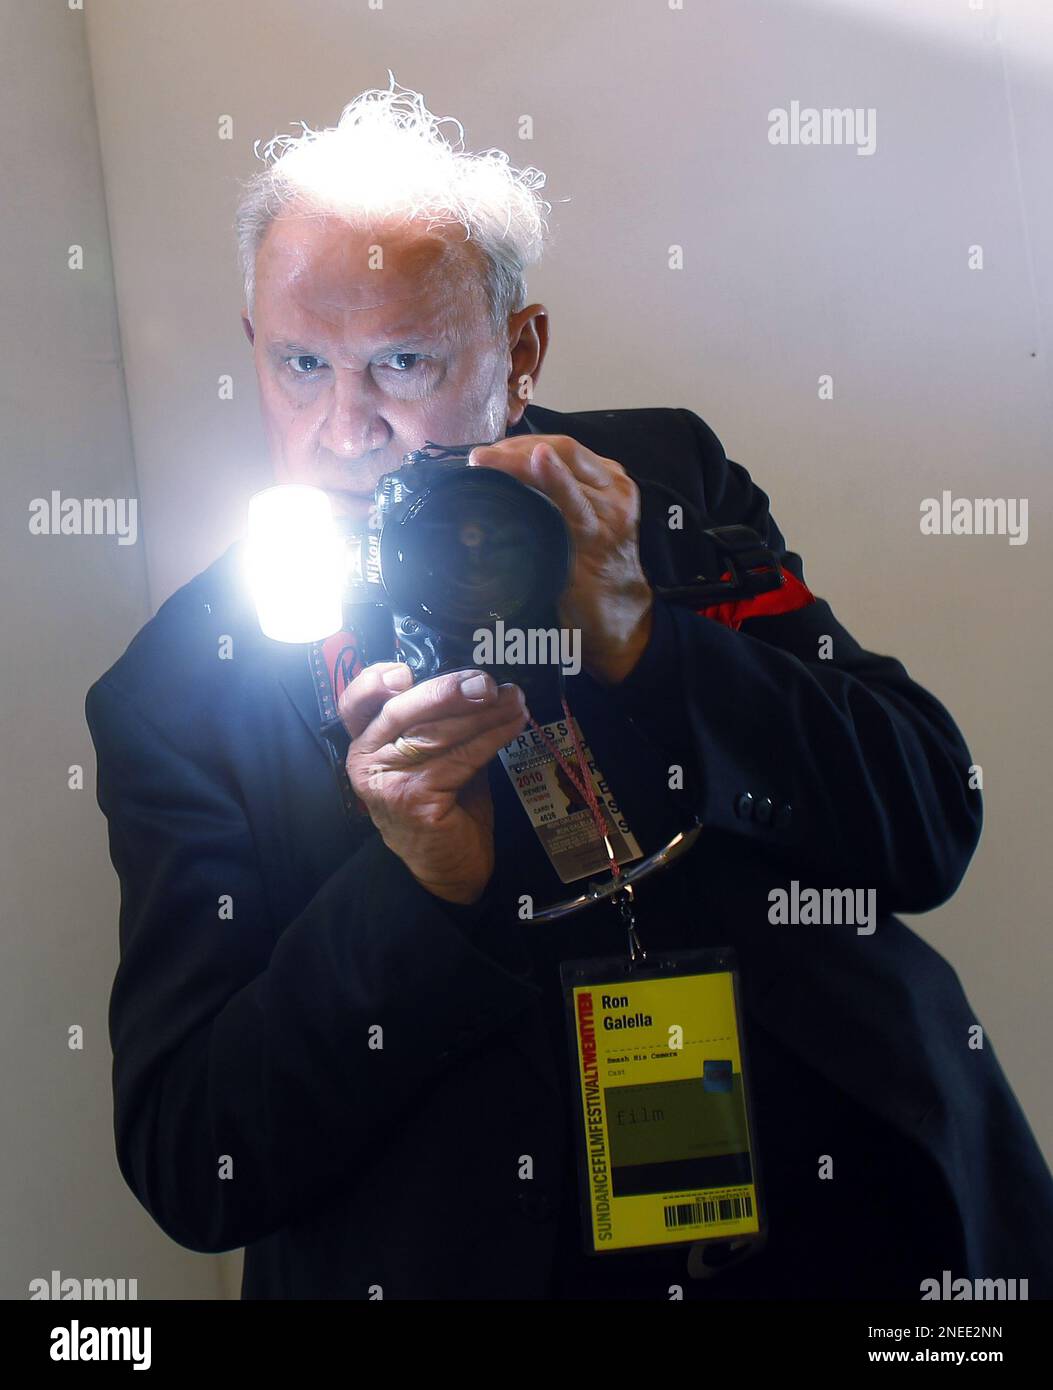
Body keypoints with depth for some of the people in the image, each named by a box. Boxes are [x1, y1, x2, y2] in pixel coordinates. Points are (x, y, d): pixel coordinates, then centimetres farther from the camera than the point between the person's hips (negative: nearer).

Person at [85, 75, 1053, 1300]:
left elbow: (928, 833, -3)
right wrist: (418, 881, -19)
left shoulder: (664, 480, 1)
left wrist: (637, 636, -16)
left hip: (843, 1212, 2)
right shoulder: (174, 693, -2)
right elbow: (185, 1174, -5)